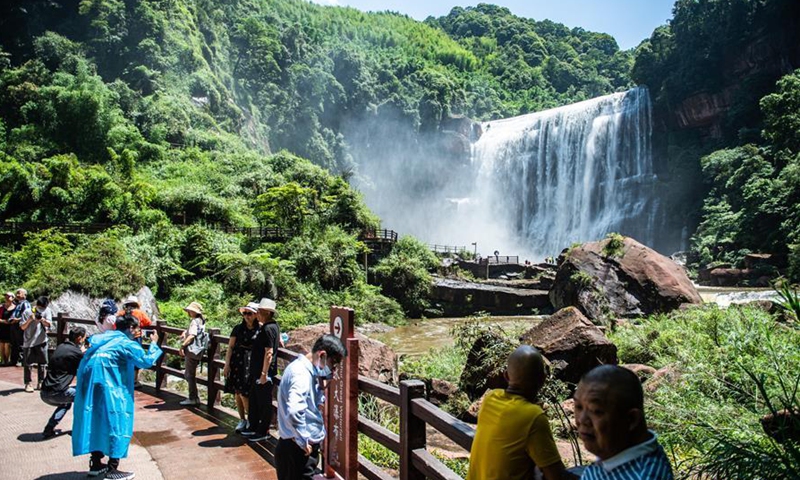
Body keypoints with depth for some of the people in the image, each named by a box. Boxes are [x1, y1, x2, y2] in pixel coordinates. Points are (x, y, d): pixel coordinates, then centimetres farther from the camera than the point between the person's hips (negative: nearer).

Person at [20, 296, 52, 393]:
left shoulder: (47, 311, 0)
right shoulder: (27, 312, -5)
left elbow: (49, 323, -10)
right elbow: (22, 327, -5)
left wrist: (42, 320, -30)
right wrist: (29, 320, -22)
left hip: (41, 341, 2)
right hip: (28, 342, -1)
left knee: (42, 363, 6)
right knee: (28, 364, 0)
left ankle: (40, 383, 17)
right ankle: (28, 383, 10)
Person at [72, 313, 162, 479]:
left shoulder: (107, 337, 19)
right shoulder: (127, 343, -2)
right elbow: (147, 361, -3)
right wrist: (153, 344, 11)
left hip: (88, 381, 8)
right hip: (107, 385, -8)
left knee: (96, 420, 17)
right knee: (116, 420, 0)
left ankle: (96, 463, 25)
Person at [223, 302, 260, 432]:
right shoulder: (238, 328, 3)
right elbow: (230, 347, 4)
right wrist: (227, 364, -1)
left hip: (251, 364, -3)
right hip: (237, 361, 3)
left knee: (244, 393, -8)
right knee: (237, 393, 7)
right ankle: (242, 420, 21)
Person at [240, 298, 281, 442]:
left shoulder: (268, 329, -21)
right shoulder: (273, 325, 9)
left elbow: (269, 352, -25)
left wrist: (264, 373, -24)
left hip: (264, 372, -10)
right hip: (257, 371, 10)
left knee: (264, 403, 3)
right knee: (254, 399, 20)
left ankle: (263, 432, 14)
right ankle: (253, 426, 33)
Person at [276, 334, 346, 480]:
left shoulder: (306, 370, 8)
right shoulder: (301, 374, -22)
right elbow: (294, 411, -38)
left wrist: (321, 388, 0)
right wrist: (303, 441, -25)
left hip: (304, 446, 10)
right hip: (299, 449, -10)